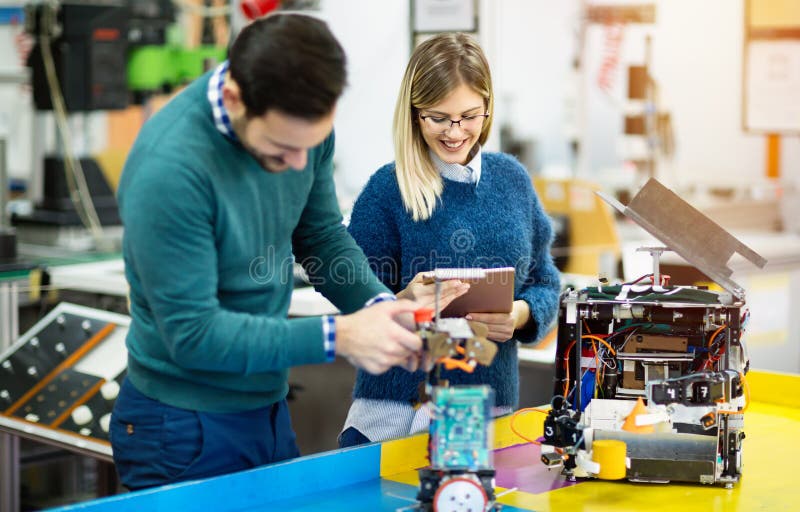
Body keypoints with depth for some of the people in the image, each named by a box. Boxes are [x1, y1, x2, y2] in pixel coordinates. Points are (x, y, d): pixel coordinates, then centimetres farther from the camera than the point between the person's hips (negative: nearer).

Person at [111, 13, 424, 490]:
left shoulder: (301, 126, -9)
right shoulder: (168, 169, -29)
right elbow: (193, 334, -24)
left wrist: (381, 304, -14)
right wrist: (338, 337, -27)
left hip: (269, 409, 7)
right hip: (188, 432, -6)